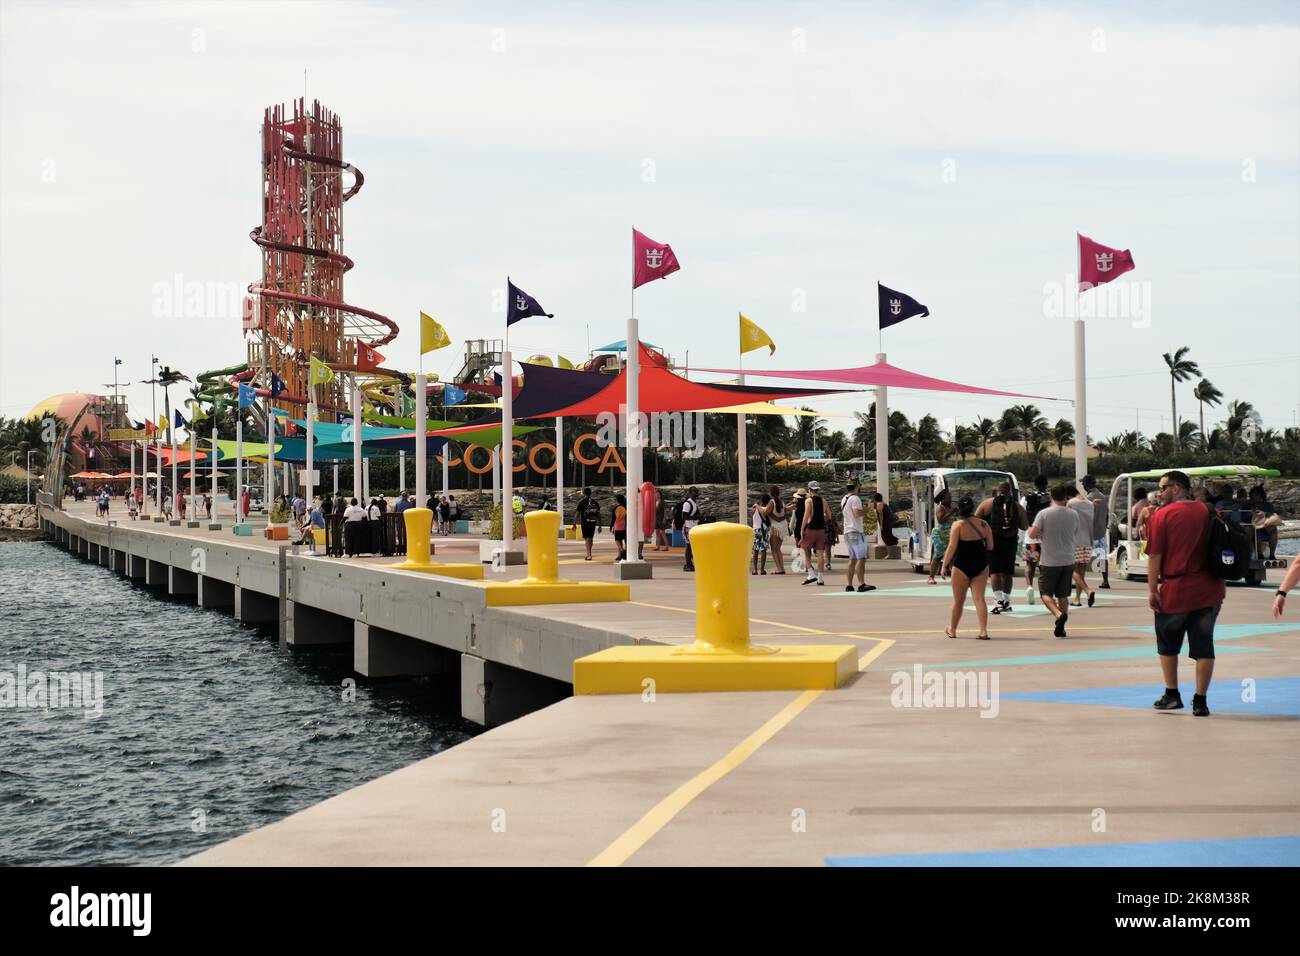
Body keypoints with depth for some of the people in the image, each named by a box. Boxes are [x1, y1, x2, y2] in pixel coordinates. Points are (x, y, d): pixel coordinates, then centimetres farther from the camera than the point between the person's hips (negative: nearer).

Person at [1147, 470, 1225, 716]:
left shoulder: (1162, 515, -7)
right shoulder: (1207, 513, 5)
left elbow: (1155, 556, -10)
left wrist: (1152, 590, -5)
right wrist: (1220, 584, 24)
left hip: (1174, 592, -3)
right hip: (1208, 591, 3)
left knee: (1168, 645, 16)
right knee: (1203, 646, 6)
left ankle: (1172, 695, 19)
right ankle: (1200, 701, 5)